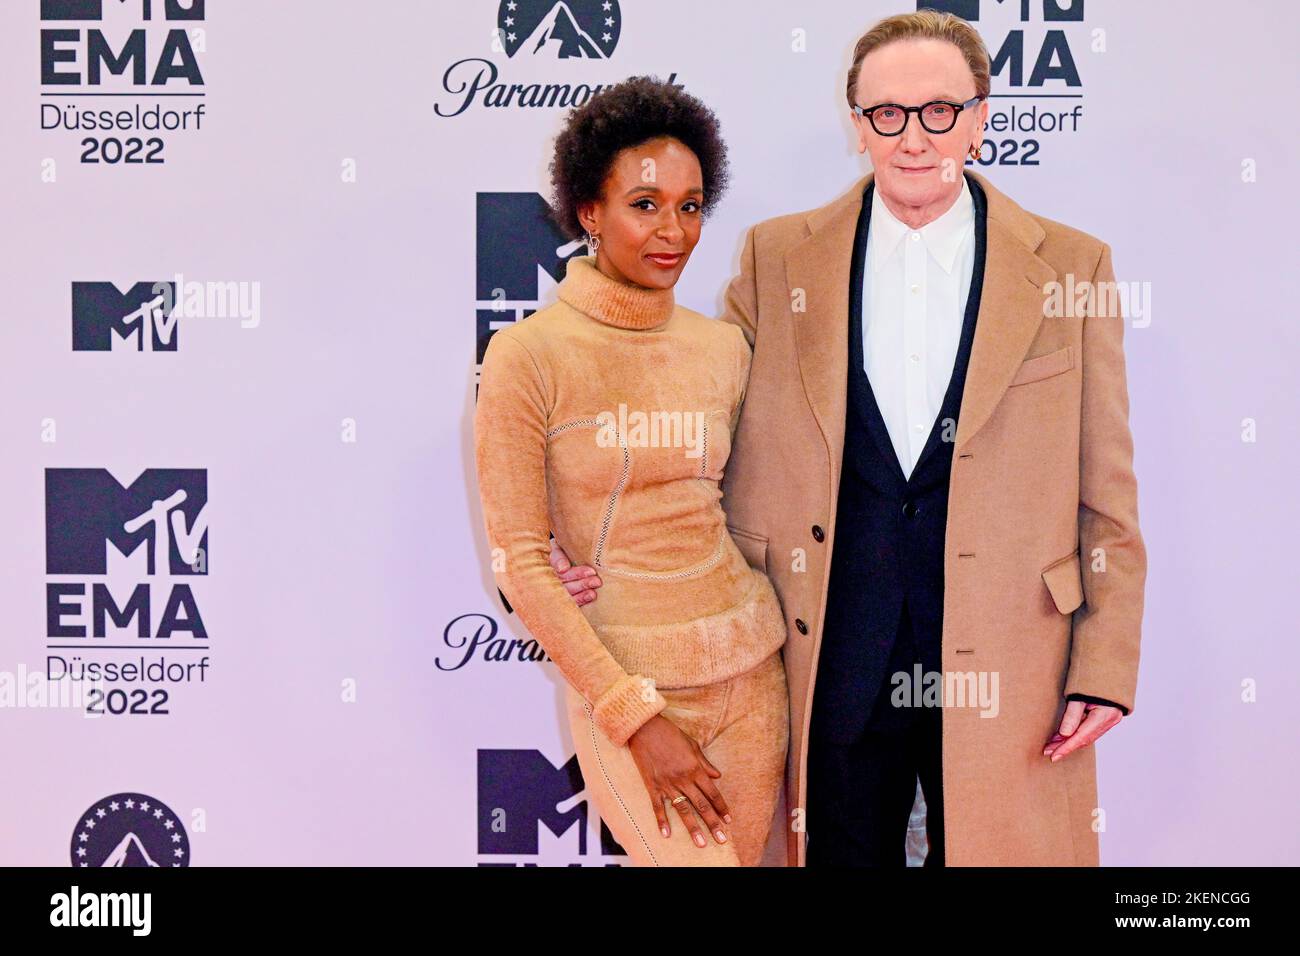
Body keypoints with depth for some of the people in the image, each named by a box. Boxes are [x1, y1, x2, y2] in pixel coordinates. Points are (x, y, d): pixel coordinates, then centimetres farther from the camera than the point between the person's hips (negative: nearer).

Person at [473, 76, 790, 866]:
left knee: (746, 853, 14)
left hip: (749, 668, 5)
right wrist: (634, 716, -14)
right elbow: (520, 561, -11)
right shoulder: (527, 357, -10)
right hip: (625, 679, -5)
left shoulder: (724, 347, 4)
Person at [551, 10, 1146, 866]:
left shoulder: (1070, 267, 1)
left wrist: (1104, 667, -2)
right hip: (833, 662, 1)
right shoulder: (779, 257, 3)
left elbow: (1106, 497, 2)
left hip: (1004, 665, 0)